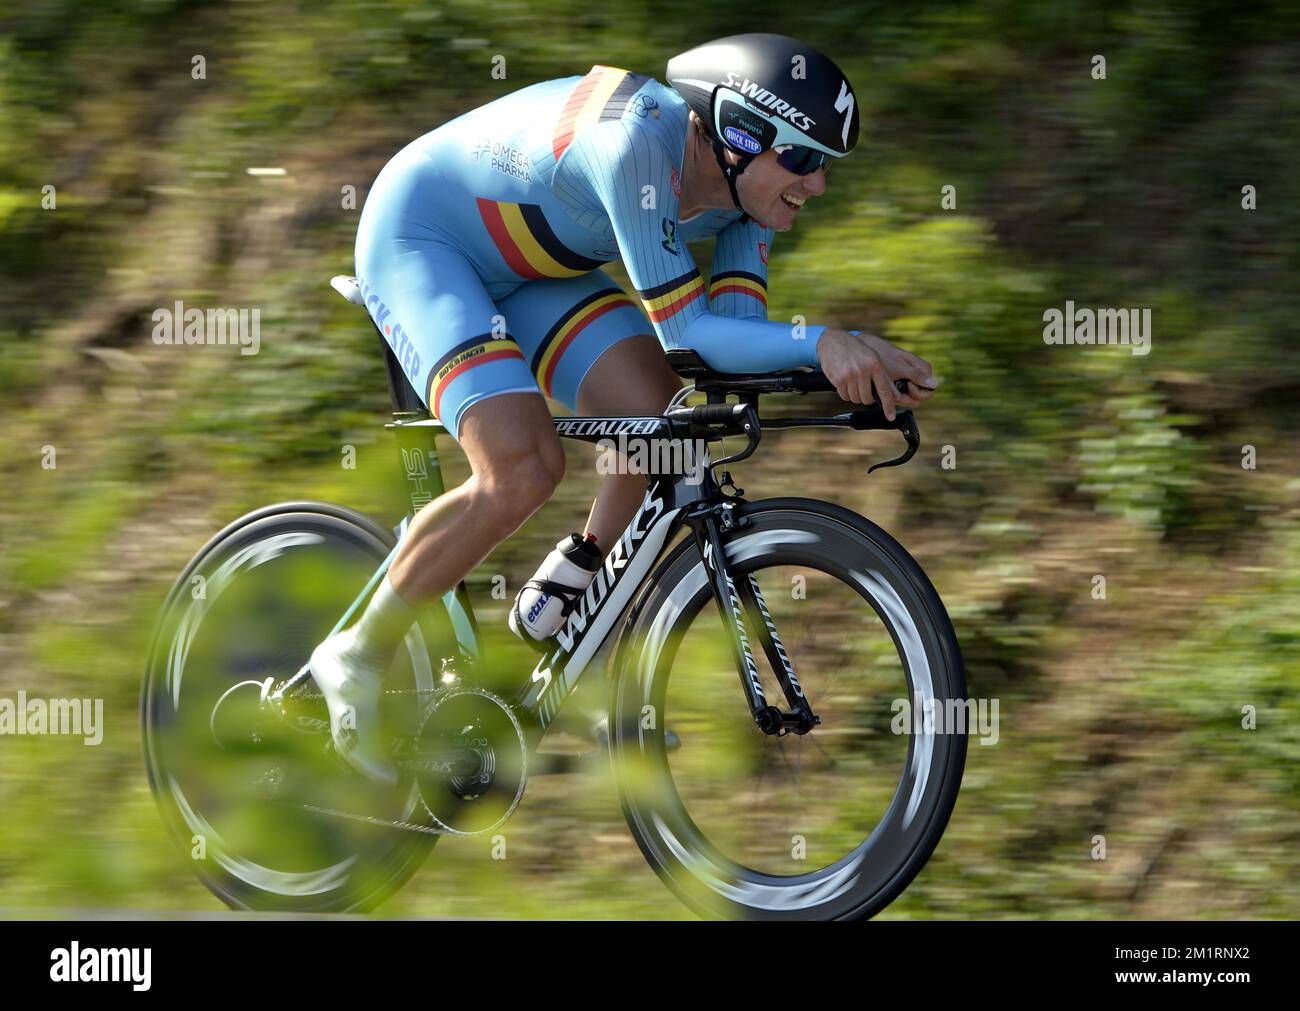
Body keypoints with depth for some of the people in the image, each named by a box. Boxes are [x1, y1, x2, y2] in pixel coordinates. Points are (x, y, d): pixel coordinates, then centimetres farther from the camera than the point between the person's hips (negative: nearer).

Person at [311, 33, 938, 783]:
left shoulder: (744, 186, -10)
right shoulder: (640, 143, -35)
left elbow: (737, 328, -14)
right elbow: (684, 331, -36)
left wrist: (857, 364, -31)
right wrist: (822, 344, -48)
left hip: (524, 268, 8)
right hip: (416, 240, -8)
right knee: (522, 472, -26)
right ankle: (359, 659, -8)